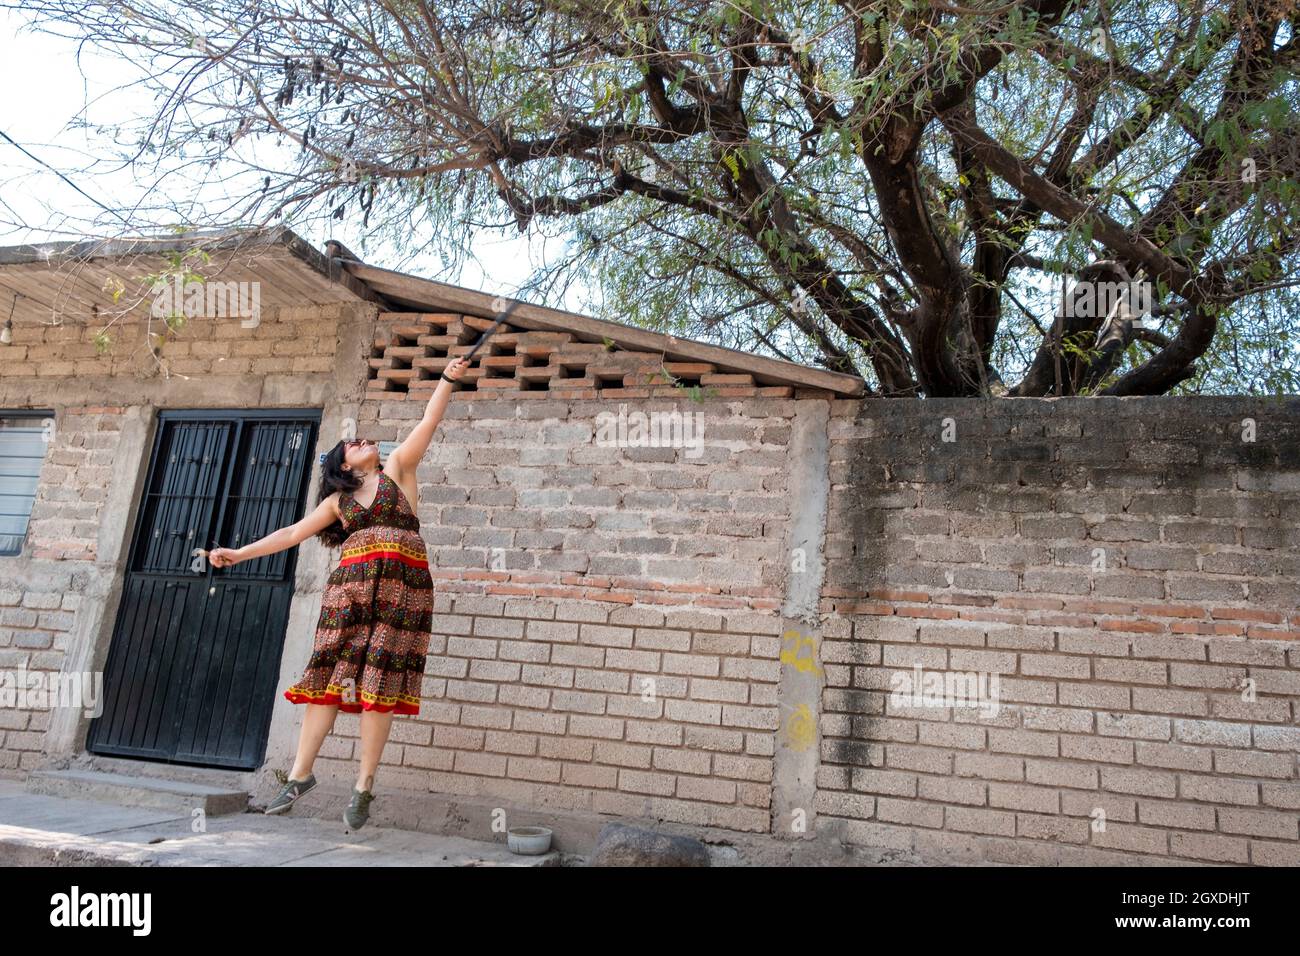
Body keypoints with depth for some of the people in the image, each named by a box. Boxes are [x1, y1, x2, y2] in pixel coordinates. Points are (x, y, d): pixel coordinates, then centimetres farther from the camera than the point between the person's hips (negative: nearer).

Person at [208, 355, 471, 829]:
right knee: (328, 675, -1)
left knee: (380, 682, -5)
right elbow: (292, 533, 23)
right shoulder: (339, 500, 20)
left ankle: (364, 786, 0)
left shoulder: (397, 468, 15)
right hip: (351, 585, 3)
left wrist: (447, 379, 2)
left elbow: (428, 422, 8)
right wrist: (238, 554, 20)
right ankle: (301, 773, 10)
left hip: (401, 585, -3)